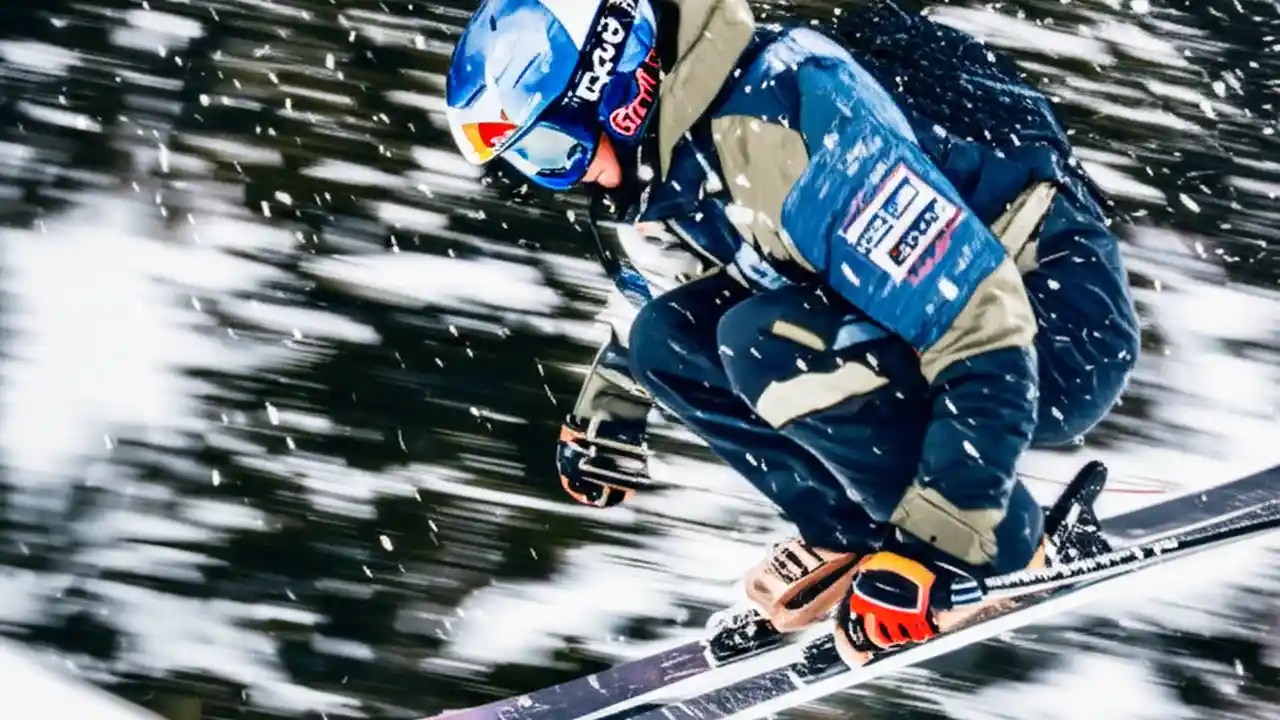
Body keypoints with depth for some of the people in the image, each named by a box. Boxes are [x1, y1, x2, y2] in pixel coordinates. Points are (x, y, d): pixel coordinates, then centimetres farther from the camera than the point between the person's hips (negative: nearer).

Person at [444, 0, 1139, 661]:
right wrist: (602, 417, 33)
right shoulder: (674, 155, 0)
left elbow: (986, 332, -33)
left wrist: (934, 551, -31)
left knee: (770, 339, -29)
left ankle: (1006, 548, -12)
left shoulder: (780, 130, -30)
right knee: (669, 335, -1)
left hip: (1065, 325, -9)